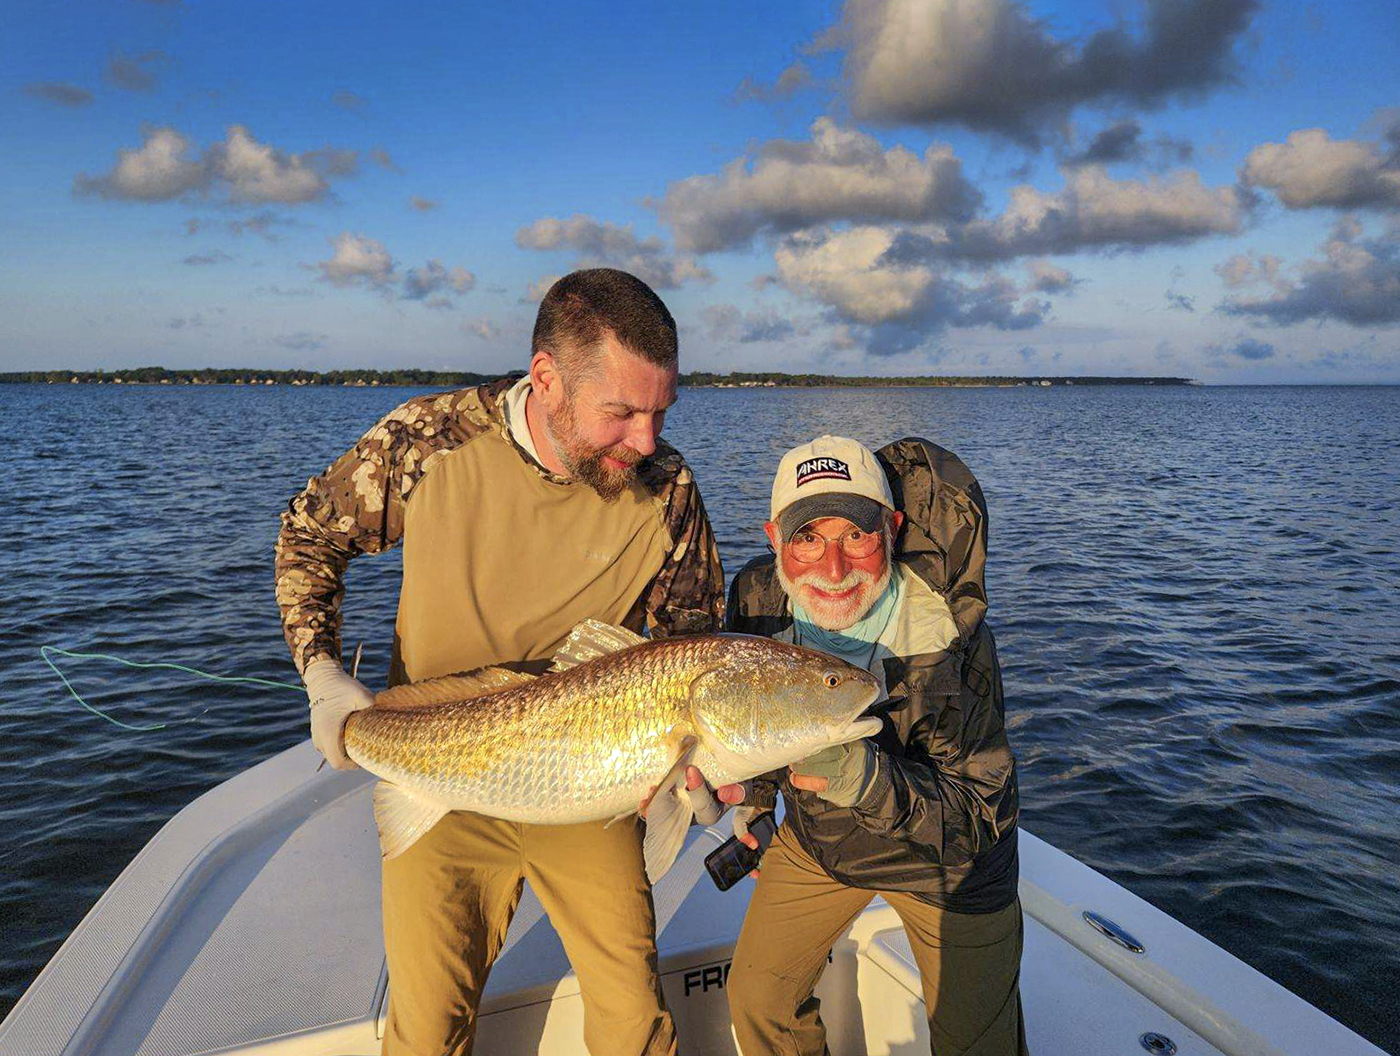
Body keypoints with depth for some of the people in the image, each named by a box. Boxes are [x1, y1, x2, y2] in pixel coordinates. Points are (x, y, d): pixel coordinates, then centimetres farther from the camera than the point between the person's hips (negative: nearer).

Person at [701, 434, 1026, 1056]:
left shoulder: (951, 639, -34)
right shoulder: (758, 599, -20)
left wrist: (866, 778, -46)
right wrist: (752, 792, 9)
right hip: (814, 841, 4)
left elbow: (978, 815, -30)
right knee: (756, 1002, 11)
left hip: (944, 863, -3)